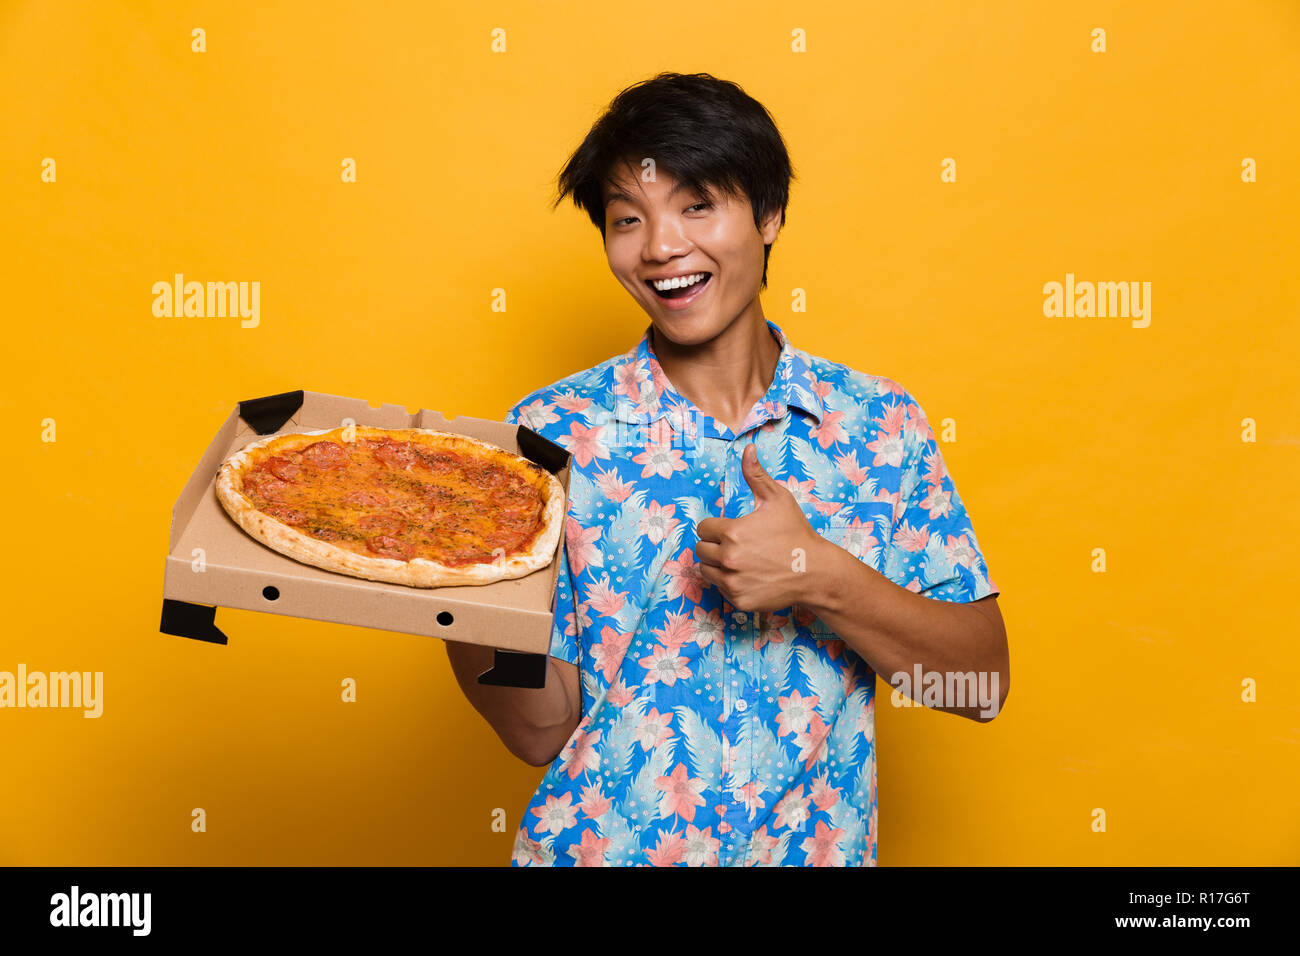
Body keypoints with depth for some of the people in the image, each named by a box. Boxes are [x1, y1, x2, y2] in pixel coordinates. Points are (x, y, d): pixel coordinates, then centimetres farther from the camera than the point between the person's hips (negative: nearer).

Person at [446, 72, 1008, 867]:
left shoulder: (880, 422, -3)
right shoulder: (552, 431, -5)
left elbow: (983, 682, -5)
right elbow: (544, 729, -6)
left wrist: (821, 578, -18)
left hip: (811, 850, 1)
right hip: (596, 847, 0)